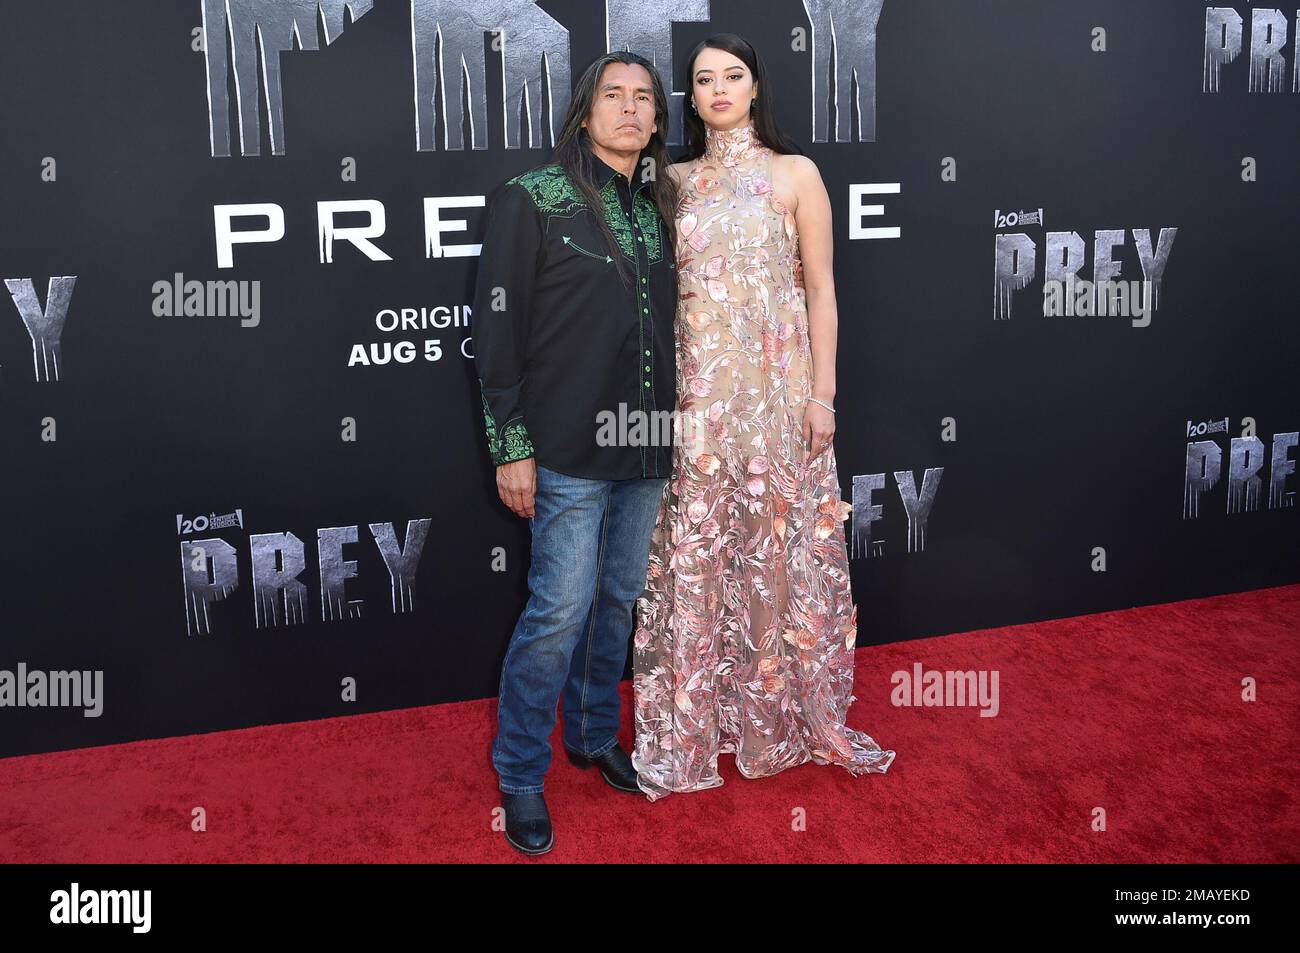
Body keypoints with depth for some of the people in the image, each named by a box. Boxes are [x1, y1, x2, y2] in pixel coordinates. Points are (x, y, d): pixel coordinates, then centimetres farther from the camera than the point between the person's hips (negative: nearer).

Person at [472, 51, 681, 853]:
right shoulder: (534, 199, -6)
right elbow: (498, 329, -8)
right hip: (570, 451, -6)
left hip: (645, 448, 6)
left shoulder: (657, 208, 11)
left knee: (619, 601, 14)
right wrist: (512, 447, -11)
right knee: (561, 611, -4)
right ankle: (520, 775, 13)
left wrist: (671, 423, 10)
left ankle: (595, 738, 33)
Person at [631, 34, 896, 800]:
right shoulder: (678, 181, 11)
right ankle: (692, 724, 16)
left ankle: (794, 714, 20)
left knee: (782, 547, 3)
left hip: (776, 390, -2)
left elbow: (821, 290, -1)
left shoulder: (795, 174, 2)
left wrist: (823, 394, -8)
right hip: (697, 391, 2)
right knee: (695, 552, 4)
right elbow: (662, 285, 12)